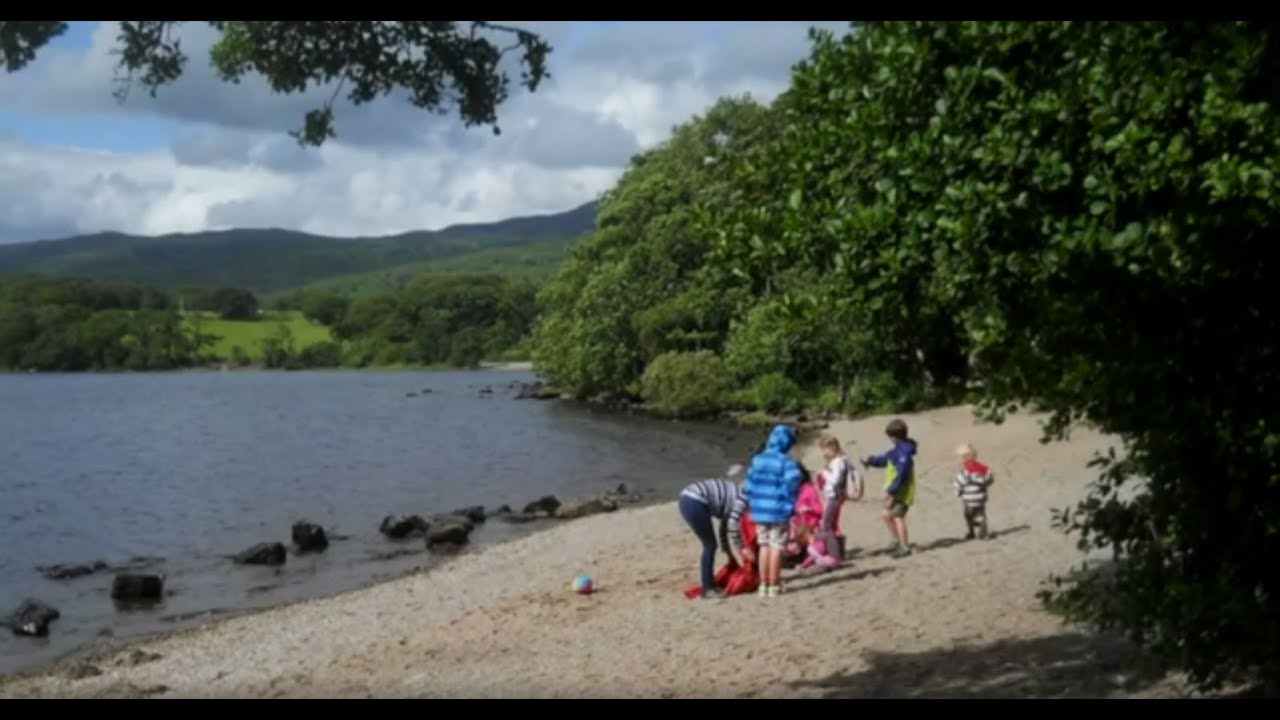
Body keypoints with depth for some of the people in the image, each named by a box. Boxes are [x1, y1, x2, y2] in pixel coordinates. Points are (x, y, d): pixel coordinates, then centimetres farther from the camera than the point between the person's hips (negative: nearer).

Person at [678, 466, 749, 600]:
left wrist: (728, 553, 37)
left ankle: (709, 584, 28)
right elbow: (733, 525, -6)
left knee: (709, 545, 20)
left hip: (687, 500, 10)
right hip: (695, 504, -10)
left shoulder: (731, 496, 27)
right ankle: (708, 589, 7)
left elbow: (724, 527, 32)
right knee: (710, 546, 2)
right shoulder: (743, 498, 0)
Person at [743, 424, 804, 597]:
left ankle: (764, 584, 18)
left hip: (759, 510, 5)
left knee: (764, 546, 15)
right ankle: (774, 586, 8)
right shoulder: (785, 462, -10)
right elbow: (794, 480, -25)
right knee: (776, 547, 4)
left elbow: (749, 485, 7)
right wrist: (790, 504, -12)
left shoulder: (757, 460, 6)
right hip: (778, 511, -5)